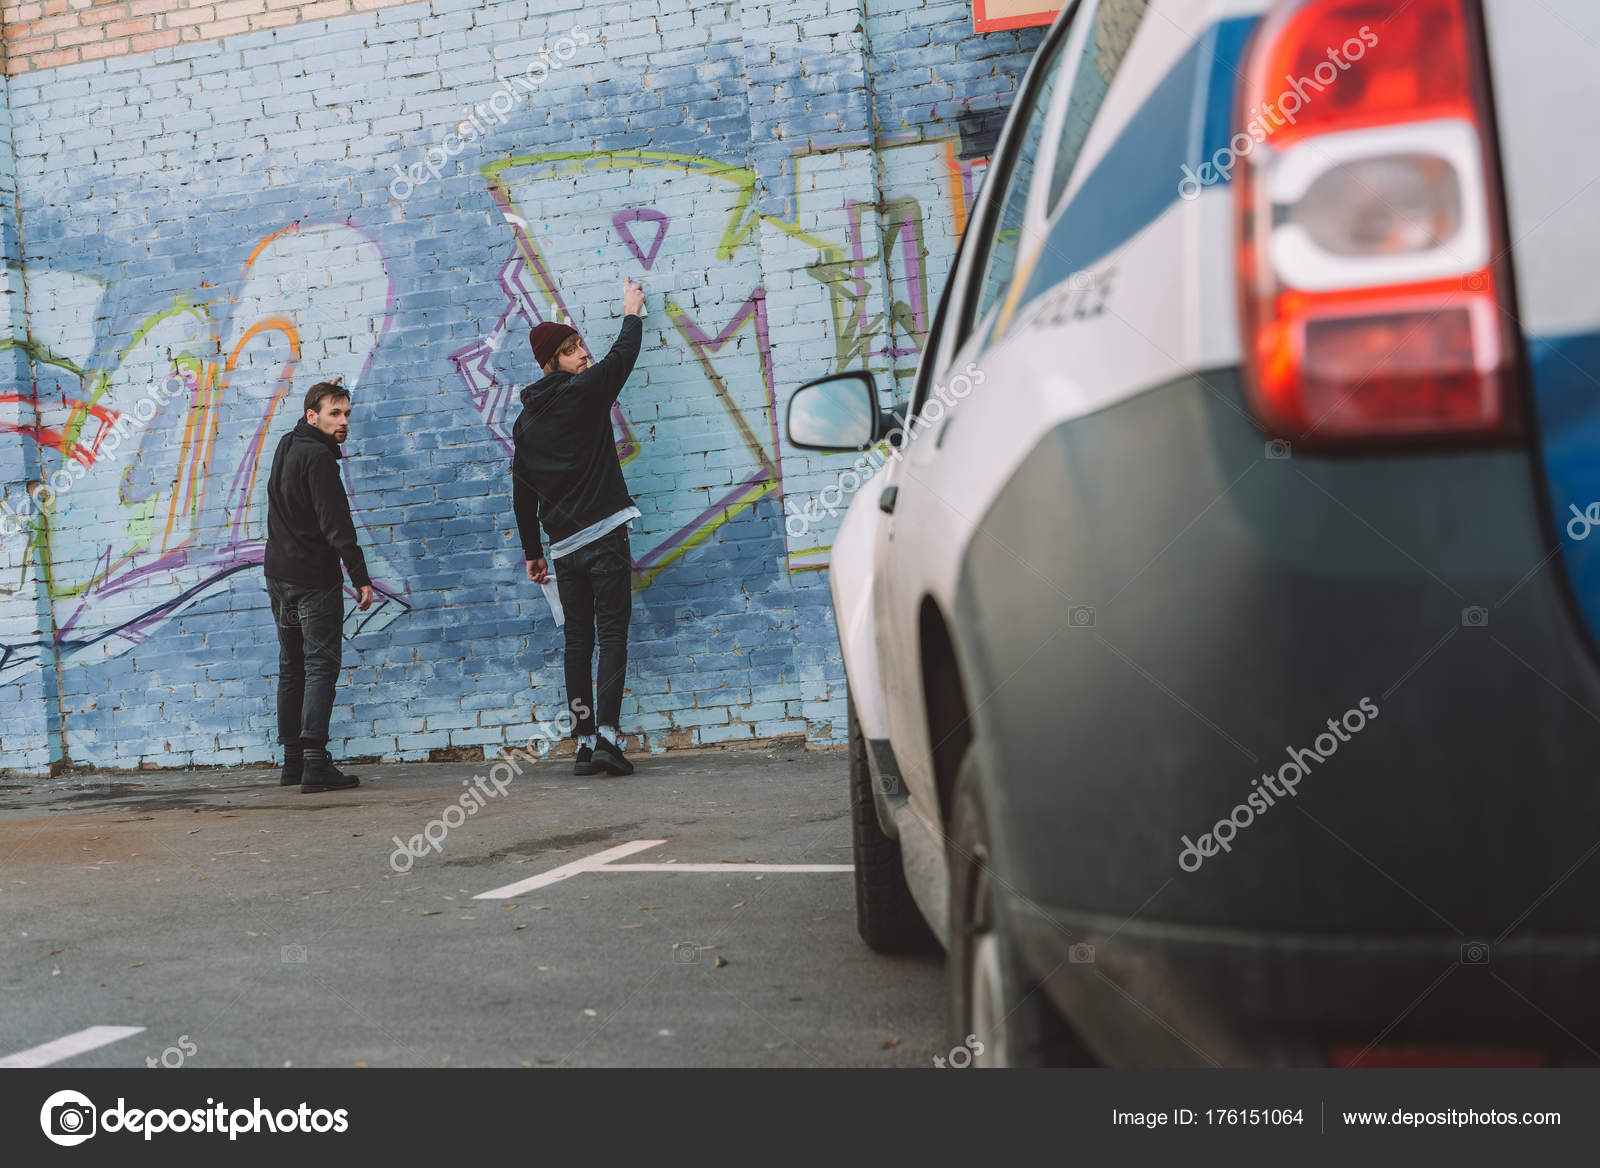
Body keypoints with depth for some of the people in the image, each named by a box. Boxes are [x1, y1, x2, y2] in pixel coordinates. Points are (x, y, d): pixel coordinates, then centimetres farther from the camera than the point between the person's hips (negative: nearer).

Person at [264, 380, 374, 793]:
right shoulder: (318, 457, -15)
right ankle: (315, 764, -16)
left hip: (279, 574, 9)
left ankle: (292, 760, 16)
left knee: (291, 669, 13)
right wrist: (361, 577, -21)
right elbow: (336, 524, -20)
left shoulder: (286, 446, 13)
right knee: (320, 666, -9)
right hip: (313, 577, -9)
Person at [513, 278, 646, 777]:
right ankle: (606, 737, -16)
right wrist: (631, 312, 30)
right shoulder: (584, 390, -4)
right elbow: (623, 355, 12)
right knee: (612, 633, -6)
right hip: (603, 536, -5)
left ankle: (584, 743, 6)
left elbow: (522, 493, 15)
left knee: (578, 641, 9)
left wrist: (532, 552, 20)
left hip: (563, 546, 6)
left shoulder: (525, 421, 13)